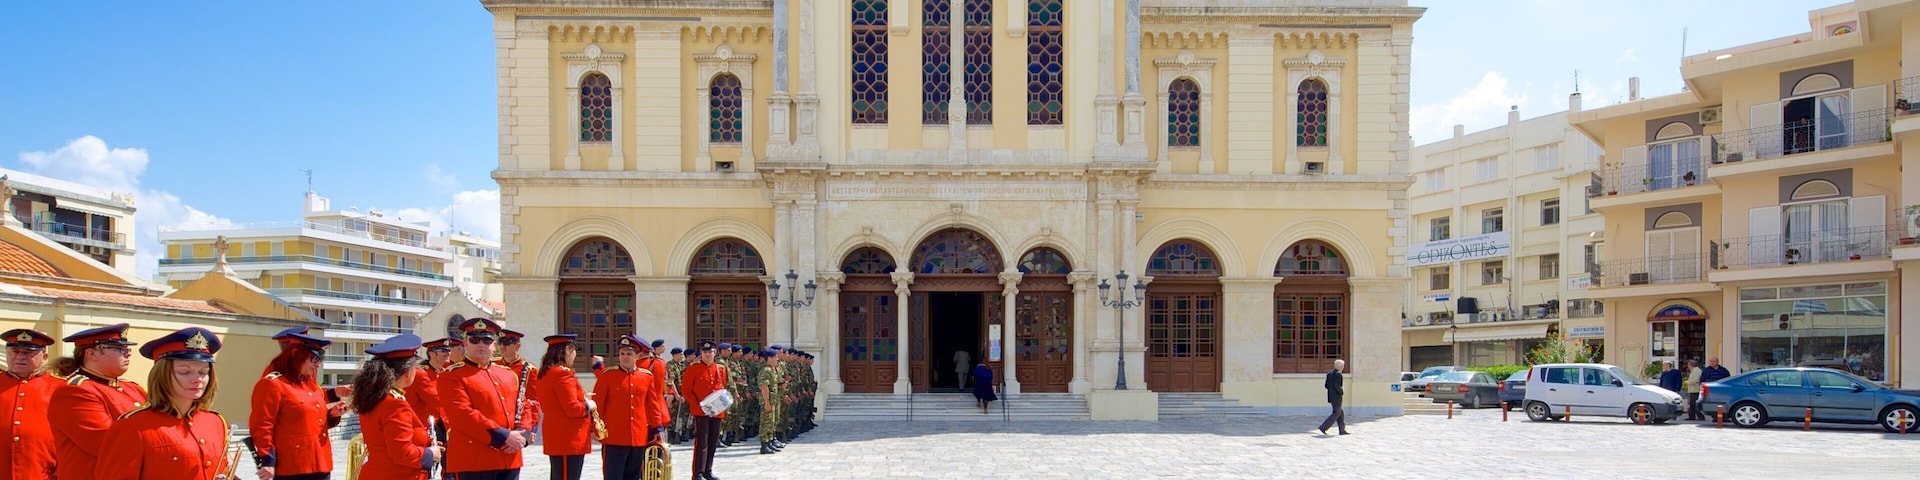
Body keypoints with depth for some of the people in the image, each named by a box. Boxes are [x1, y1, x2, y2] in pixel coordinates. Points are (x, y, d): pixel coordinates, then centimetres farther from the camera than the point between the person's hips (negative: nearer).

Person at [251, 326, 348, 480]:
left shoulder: (311, 385, 17)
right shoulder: (271, 384, -9)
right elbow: (261, 427, -14)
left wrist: (332, 415, 5)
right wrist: (266, 462, -20)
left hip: (319, 467, 9)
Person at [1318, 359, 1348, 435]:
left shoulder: (1329, 373, 11)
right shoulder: (1338, 374, -16)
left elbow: (1327, 385, 11)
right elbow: (1336, 385, -25)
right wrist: (1342, 393, -11)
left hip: (1331, 396, 9)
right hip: (1336, 397, -9)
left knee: (1341, 412, 15)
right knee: (1336, 413, -3)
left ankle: (1342, 430, 15)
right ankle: (1323, 427, -8)